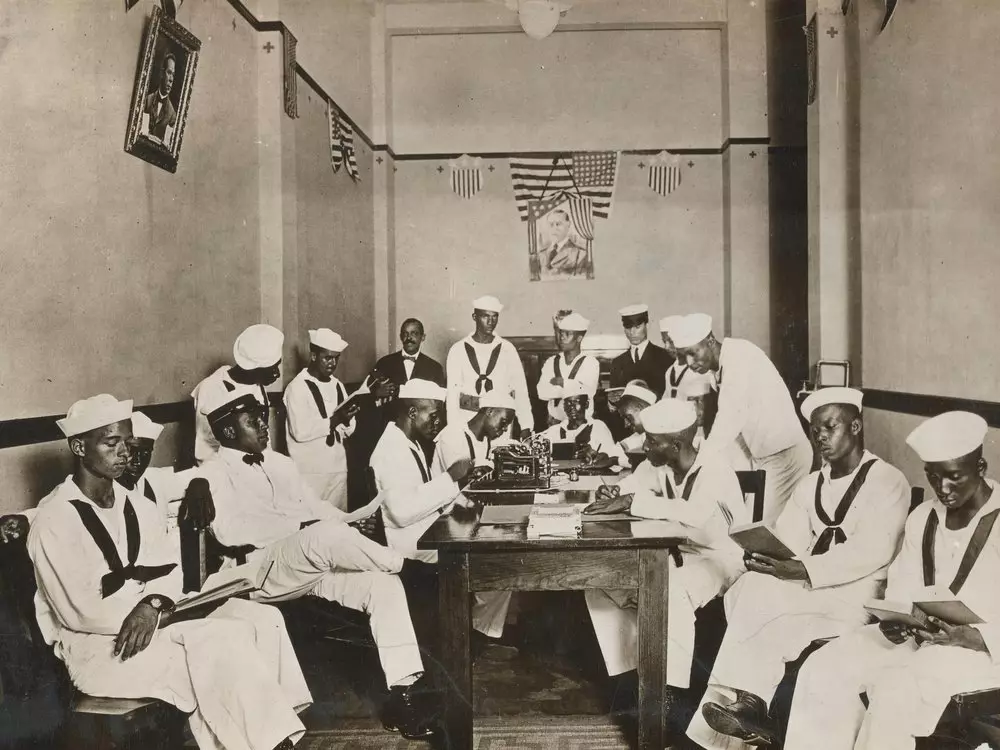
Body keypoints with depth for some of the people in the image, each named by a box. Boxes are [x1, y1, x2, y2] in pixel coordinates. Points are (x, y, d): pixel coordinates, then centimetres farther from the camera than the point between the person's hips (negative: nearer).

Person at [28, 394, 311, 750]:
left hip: (149, 620, 7)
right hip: (97, 647, -7)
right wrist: (156, 611, -10)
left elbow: (168, 571, 5)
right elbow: (81, 612, -17)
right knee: (218, 644, -25)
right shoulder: (54, 520, -12)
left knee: (261, 619, -12)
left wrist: (152, 605, -18)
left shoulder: (138, 508, 10)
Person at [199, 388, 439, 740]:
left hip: (314, 564, 6)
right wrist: (300, 525, -21)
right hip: (263, 570, -6)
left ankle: (404, 692, -16)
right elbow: (229, 529, -14)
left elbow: (317, 508, 20)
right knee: (327, 535, -36)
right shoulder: (215, 472, 1)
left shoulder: (281, 463, 23)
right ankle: (399, 561, -14)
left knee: (383, 585, -17)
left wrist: (350, 520, -2)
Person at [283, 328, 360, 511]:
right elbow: (300, 432, -17)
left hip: (338, 468, 6)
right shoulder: (297, 387, -8)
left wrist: (346, 419, -9)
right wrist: (334, 420, -20)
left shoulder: (338, 386, 12)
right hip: (310, 472, -6)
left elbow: (348, 431, 11)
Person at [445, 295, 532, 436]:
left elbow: (519, 388, 1)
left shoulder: (507, 349, 3)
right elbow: (452, 392, 1)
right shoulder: (458, 350, 2)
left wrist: (526, 427, -5)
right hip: (467, 419, 0)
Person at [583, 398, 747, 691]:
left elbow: (694, 513, -44)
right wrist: (612, 492, -18)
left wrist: (630, 502, -43)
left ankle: (670, 684, -24)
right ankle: (631, 666, 1)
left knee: (670, 589, -39)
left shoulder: (716, 475, -25)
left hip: (716, 559, -7)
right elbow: (632, 485, 9)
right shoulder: (659, 466, -5)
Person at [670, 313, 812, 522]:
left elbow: (730, 421, -26)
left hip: (785, 455, -8)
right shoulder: (722, 367, 5)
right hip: (762, 456, 8)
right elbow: (729, 421, 9)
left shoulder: (739, 355, -20)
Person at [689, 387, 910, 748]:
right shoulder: (810, 485, 18)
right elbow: (786, 541, 8)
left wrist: (802, 570, -27)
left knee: (761, 592, -28)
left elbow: (873, 552, -17)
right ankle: (749, 702, -24)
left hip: (858, 595, -6)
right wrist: (765, 559, -16)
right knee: (743, 592, -24)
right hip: (807, 590, 6)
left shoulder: (886, 481, -3)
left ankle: (741, 698, -20)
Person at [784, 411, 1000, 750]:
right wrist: (894, 621, -11)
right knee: (823, 670, -16)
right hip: (913, 636, 6)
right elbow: (901, 589, 10)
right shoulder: (922, 517, 12)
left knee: (894, 692, -31)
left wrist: (965, 637, -27)